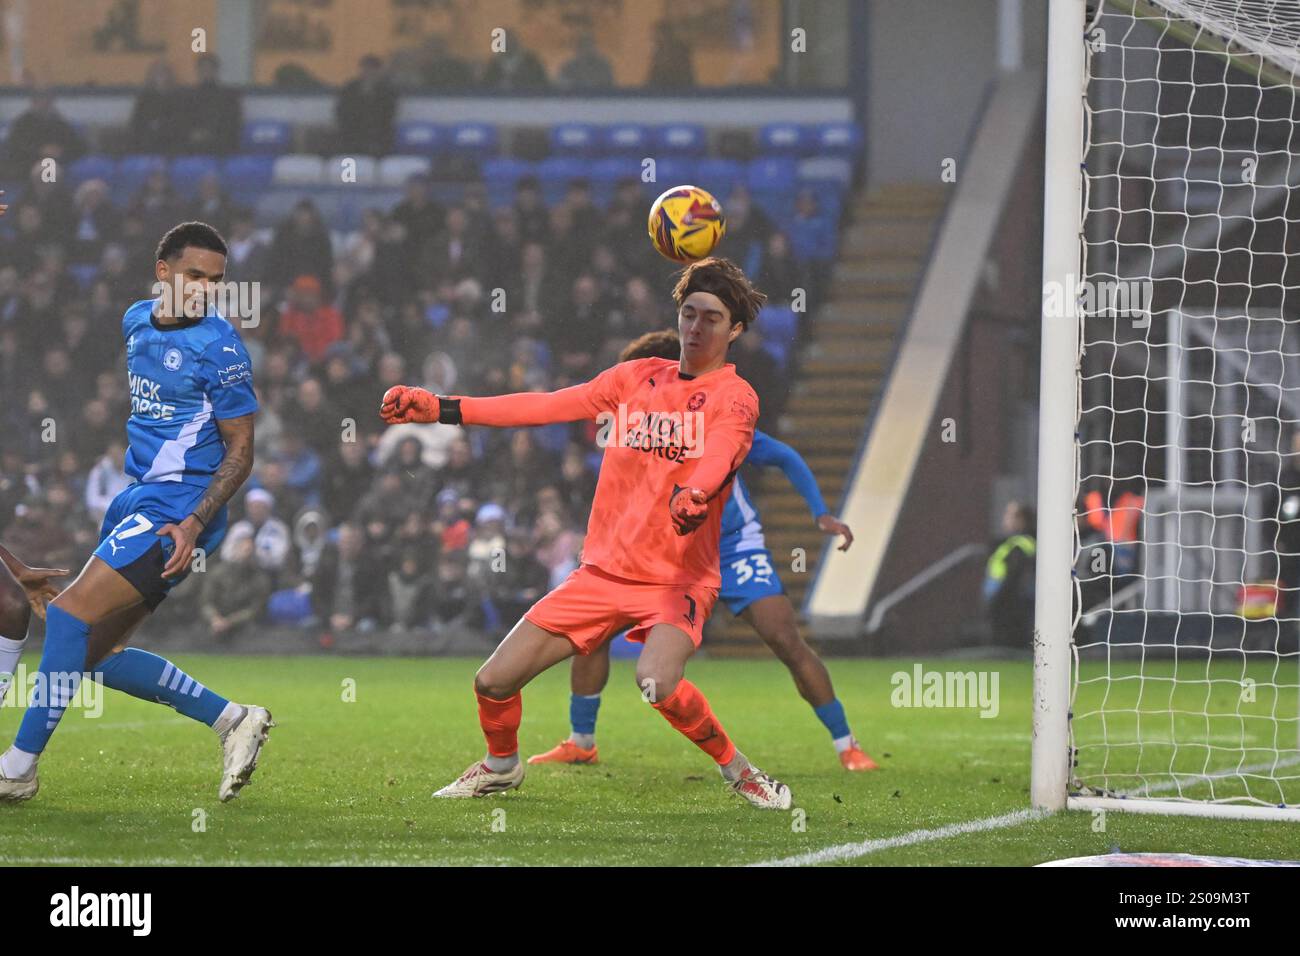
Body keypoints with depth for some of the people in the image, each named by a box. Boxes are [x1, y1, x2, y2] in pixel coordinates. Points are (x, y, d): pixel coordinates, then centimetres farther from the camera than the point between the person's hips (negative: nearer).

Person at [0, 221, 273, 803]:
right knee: (93, 653, 7)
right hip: (139, 496, 9)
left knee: (69, 614, -18)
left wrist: (195, 523, -19)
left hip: (178, 509, -9)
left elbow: (240, 450, -11)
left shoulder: (220, 347, -12)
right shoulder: (136, 321, 10)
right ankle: (233, 721, 12)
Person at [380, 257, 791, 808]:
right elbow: (548, 406, 9)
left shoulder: (734, 397, -5)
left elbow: (719, 454, -26)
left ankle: (738, 771, -10)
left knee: (658, 683, -34)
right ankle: (502, 766, 33)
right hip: (603, 571, 5)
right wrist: (437, 408, 2)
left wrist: (695, 494, -50)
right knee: (493, 682, 1)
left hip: (677, 578, -5)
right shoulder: (637, 377, 11)